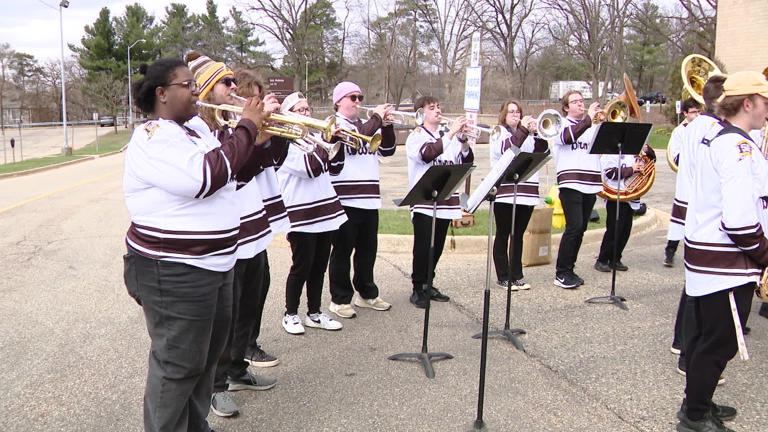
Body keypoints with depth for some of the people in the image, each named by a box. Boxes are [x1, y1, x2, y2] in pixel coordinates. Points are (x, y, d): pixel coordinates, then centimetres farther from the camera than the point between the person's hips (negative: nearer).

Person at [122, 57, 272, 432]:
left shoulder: (195, 131, 13)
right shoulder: (152, 137, -17)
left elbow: (232, 172, 22)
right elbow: (206, 176, -30)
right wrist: (247, 127, -21)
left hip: (215, 264, 10)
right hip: (173, 274, -10)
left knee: (207, 356, 21)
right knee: (178, 365, 0)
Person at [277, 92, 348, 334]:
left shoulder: (314, 138, 14)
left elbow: (334, 169, 15)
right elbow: (310, 168, -22)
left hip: (326, 210, 7)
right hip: (301, 214, -7)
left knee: (319, 267, 13)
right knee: (302, 267, 1)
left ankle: (314, 313, 25)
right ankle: (290, 314, 17)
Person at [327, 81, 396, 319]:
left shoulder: (366, 124, 18)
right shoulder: (334, 123, -2)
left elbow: (387, 150, 15)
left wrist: (386, 125, 1)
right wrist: (376, 118, -11)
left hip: (369, 198, 7)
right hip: (344, 198, -7)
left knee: (367, 248, 15)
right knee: (342, 249, 1)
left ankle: (367, 294, 29)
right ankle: (340, 299, 11)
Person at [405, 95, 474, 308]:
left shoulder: (448, 137, 16)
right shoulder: (416, 136, -1)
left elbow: (467, 161, 8)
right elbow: (427, 154, -23)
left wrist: (464, 141, -9)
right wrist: (451, 134, -22)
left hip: (446, 201, 6)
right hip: (424, 201, -6)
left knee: (437, 248, 11)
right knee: (423, 248, -6)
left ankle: (428, 285, 24)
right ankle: (418, 289, 6)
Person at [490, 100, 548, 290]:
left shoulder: (527, 134, 17)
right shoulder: (498, 133, 2)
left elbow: (541, 149, 2)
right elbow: (507, 148, -18)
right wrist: (523, 129, -21)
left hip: (526, 192, 5)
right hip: (504, 192, -5)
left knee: (518, 235, 10)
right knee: (503, 235, 2)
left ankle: (516, 276, 18)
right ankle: (503, 277, 8)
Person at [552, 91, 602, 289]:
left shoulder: (593, 126, 18)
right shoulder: (562, 124, 4)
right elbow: (567, 137, -19)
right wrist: (588, 118, -20)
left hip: (590, 183, 5)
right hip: (570, 182, -5)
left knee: (580, 228, 8)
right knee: (574, 226, -13)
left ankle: (569, 270, 18)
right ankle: (561, 273, -4)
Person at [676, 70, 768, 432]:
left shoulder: (713, 139, 11)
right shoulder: (738, 147, -20)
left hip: (701, 250, 10)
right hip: (727, 262, -10)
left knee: (706, 336, 20)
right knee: (720, 344, 2)